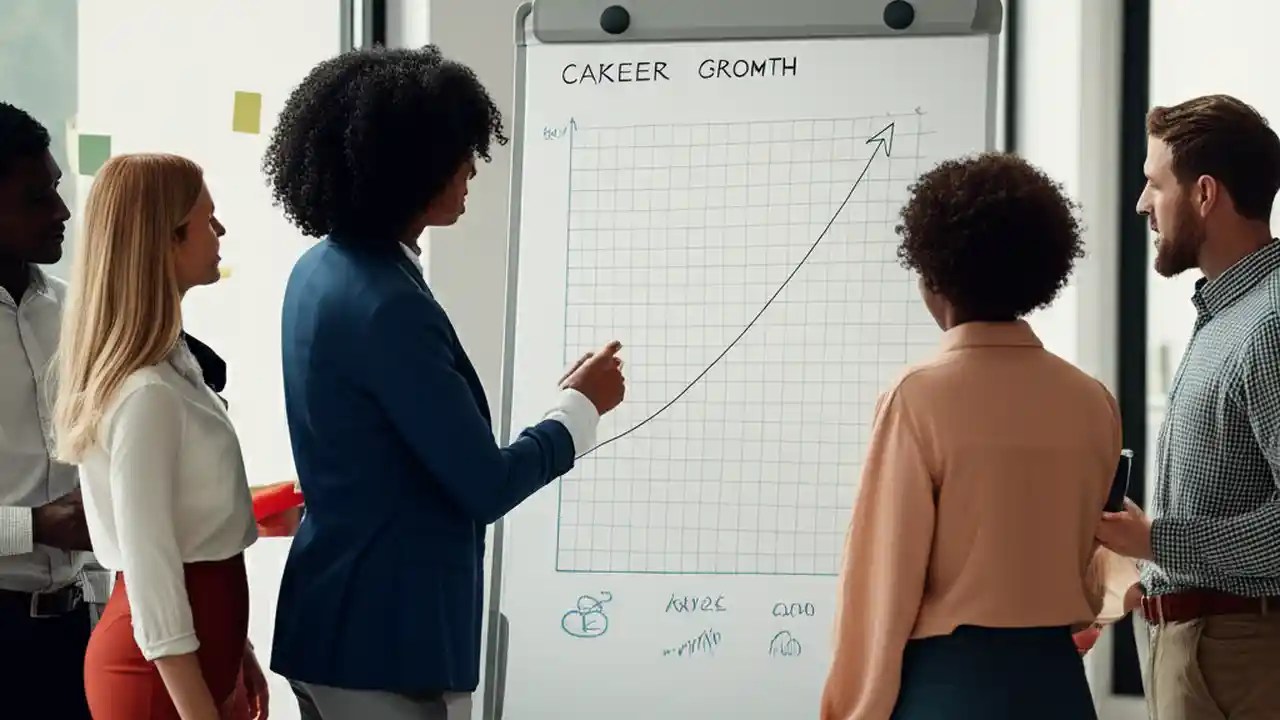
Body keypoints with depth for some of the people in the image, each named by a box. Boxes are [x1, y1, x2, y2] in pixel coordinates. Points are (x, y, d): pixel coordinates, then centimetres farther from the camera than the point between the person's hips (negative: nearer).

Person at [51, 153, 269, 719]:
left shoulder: (167, 365, 8)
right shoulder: (147, 394, -21)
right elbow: (148, 569, -22)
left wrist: (233, 654, 20)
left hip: (195, 653, 9)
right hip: (164, 668, -9)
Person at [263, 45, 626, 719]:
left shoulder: (322, 271, 7)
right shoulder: (387, 305, -23)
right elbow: (485, 488, -18)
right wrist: (581, 406, -3)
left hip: (341, 617, 10)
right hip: (386, 634, -10)